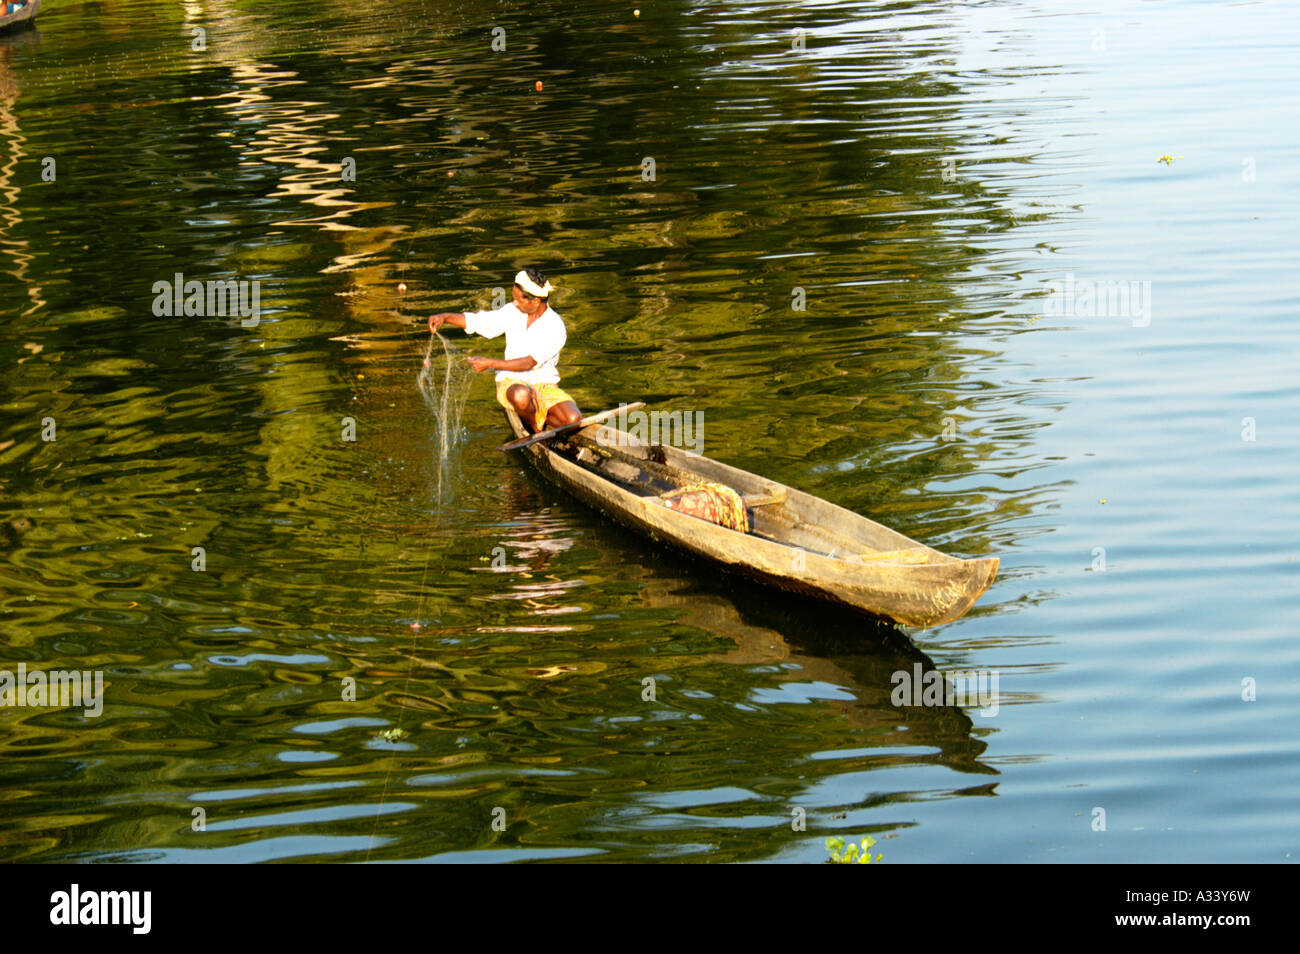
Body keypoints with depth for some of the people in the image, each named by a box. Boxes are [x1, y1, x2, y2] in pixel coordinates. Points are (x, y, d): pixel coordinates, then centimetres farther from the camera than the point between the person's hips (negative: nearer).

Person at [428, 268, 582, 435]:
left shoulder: (555, 327, -14)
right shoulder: (512, 312, 0)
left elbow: (529, 363, -22)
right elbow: (474, 320, 7)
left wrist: (490, 363, -29)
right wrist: (445, 317, -10)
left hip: (545, 385, -1)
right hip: (512, 382, 1)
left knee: (573, 419, -27)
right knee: (521, 396, -39)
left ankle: (536, 420, 5)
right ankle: (535, 427, -4)